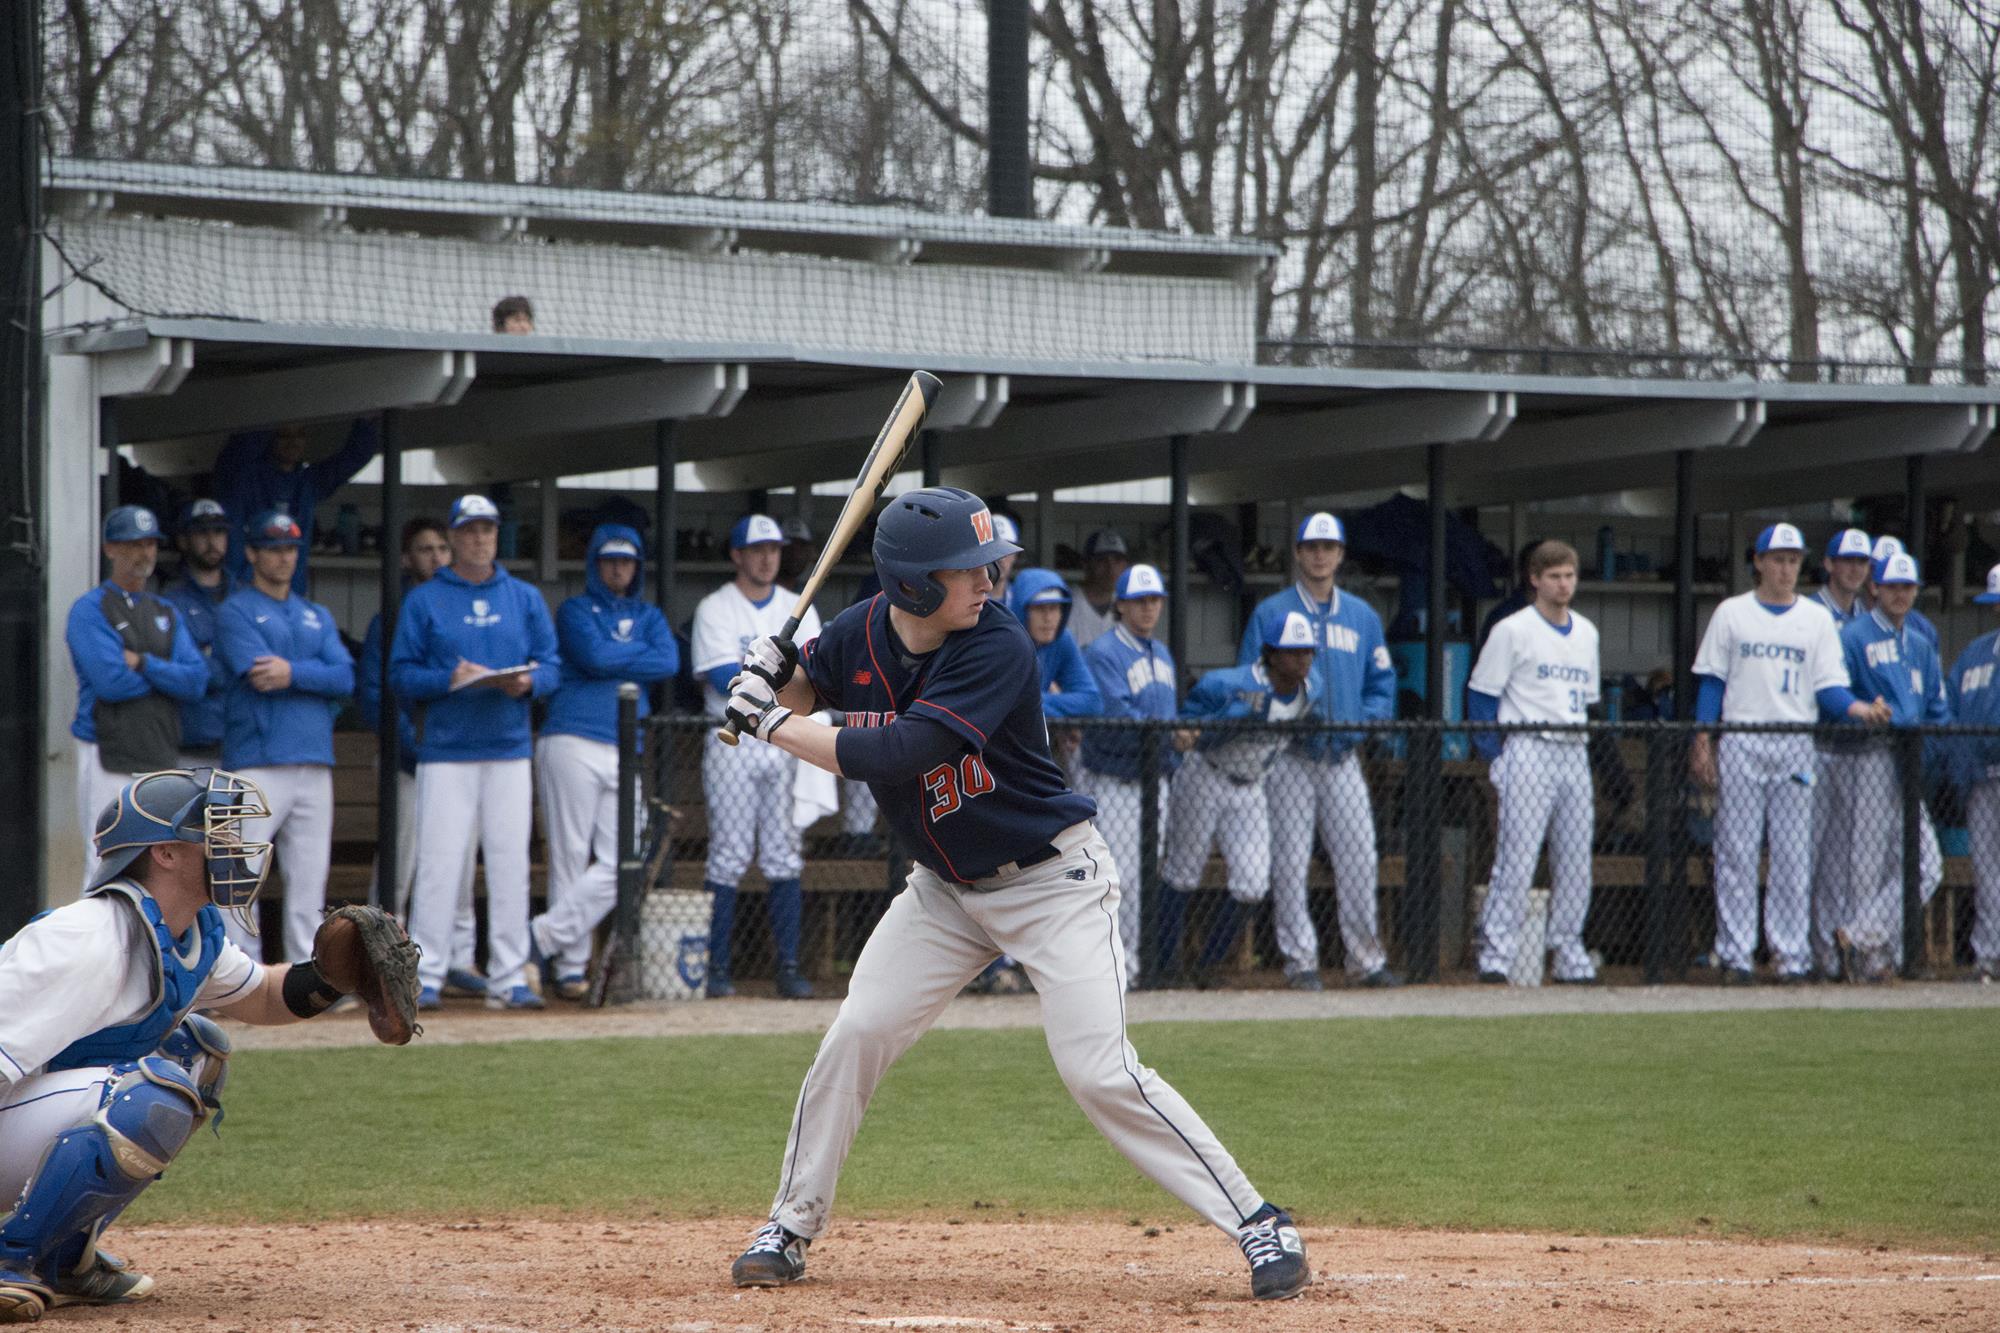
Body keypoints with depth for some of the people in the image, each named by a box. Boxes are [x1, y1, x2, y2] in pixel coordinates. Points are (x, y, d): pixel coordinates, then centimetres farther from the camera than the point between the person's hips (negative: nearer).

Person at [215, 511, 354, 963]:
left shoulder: (317, 617, 20)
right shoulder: (236, 612, 2)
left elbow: (344, 677, 4)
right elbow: (259, 678, -13)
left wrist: (294, 673, -10)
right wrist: (317, 676, -3)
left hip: (315, 764, 6)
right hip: (257, 765, -6)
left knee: (310, 878, 6)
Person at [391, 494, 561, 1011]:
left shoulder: (525, 598, 13)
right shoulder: (424, 600, 5)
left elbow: (551, 665, 10)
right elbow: (402, 675, 1)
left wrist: (527, 682, -12)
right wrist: (449, 679, -16)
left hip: (510, 752, 3)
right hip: (446, 753, -3)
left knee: (510, 865, 1)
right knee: (438, 864, -7)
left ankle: (508, 978, 5)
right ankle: (424, 977, -4)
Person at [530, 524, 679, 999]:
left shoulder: (648, 617, 20)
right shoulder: (575, 611, 7)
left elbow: (669, 662, 1)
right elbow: (593, 655, -11)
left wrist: (613, 661, -3)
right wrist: (639, 650, 2)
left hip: (624, 752, 4)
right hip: (572, 742, -4)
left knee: (619, 865, -9)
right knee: (570, 858, -6)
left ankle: (545, 935, -6)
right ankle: (570, 966, -5)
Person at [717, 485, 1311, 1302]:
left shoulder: (996, 650, -27)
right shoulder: (862, 635, -8)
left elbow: (895, 754, -34)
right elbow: (805, 687, 13)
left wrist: (770, 724, -28)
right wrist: (770, 678, -11)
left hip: (1052, 881, -6)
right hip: (947, 889, 6)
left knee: (1100, 1072, -15)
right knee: (855, 1037, -3)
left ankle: (1257, 1224, -9)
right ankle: (791, 1228, 12)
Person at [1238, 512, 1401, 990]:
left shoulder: (1362, 617, 14)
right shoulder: (1270, 614, 3)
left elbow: (1382, 683, 15)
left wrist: (1363, 721, -3)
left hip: (1343, 757, 3)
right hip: (1290, 758, -3)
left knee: (1359, 861, 0)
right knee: (1290, 861, -4)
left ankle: (1366, 959, 7)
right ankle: (1299, 959, 1)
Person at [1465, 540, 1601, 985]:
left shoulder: (1586, 633, 16)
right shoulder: (1513, 631, -3)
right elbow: (1481, 696, -3)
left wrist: (1590, 771, 15)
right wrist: (1495, 759, -9)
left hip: (1575, 754, 6)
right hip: (1529, 752, -6)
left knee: (1577, 861, 6)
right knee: (1517, 857, -11)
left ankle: (1570, 957, 12)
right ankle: (1494, 956, -11)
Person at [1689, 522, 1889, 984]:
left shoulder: (1817, 618, 10)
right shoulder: (1731, 614, 8)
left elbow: (1829, 685, 4)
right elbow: (1710, 681, 7)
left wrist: (1858, 707, -16)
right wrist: (1702, 741, -2)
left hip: (1796, 743, 1)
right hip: (1740, 743, -1)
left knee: (1795, 855, 0)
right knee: (1736, 851, -3)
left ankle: (1792, 954, 4)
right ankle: (1735, 955, 0)